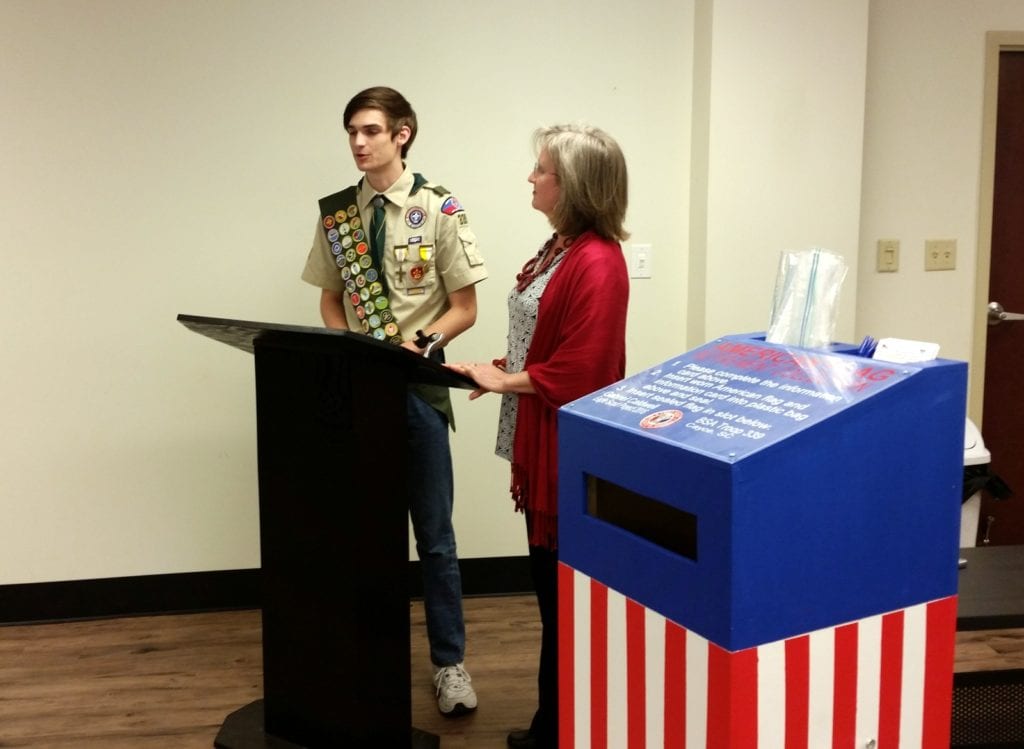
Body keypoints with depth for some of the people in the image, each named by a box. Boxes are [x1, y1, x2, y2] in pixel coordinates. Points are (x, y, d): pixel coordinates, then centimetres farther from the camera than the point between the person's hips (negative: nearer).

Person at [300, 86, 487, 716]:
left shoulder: (438, 210, -5)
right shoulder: (336, 213, 5)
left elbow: (464, 309, -3)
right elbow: (331, 299, 13)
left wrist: (420, 343, -19)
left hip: (418, 384, -3)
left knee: (434, 533, 5)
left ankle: (449, 662, 18)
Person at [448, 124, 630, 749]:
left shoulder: (596, 263, -19)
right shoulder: (561, 249, 12)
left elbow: (577, 373, -22)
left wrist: (505, 382, -12)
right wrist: (500, 369, 5)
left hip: (567, 453, -10)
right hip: (541, 446, 10)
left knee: (566, 592, 2)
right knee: (550, 585, 18)